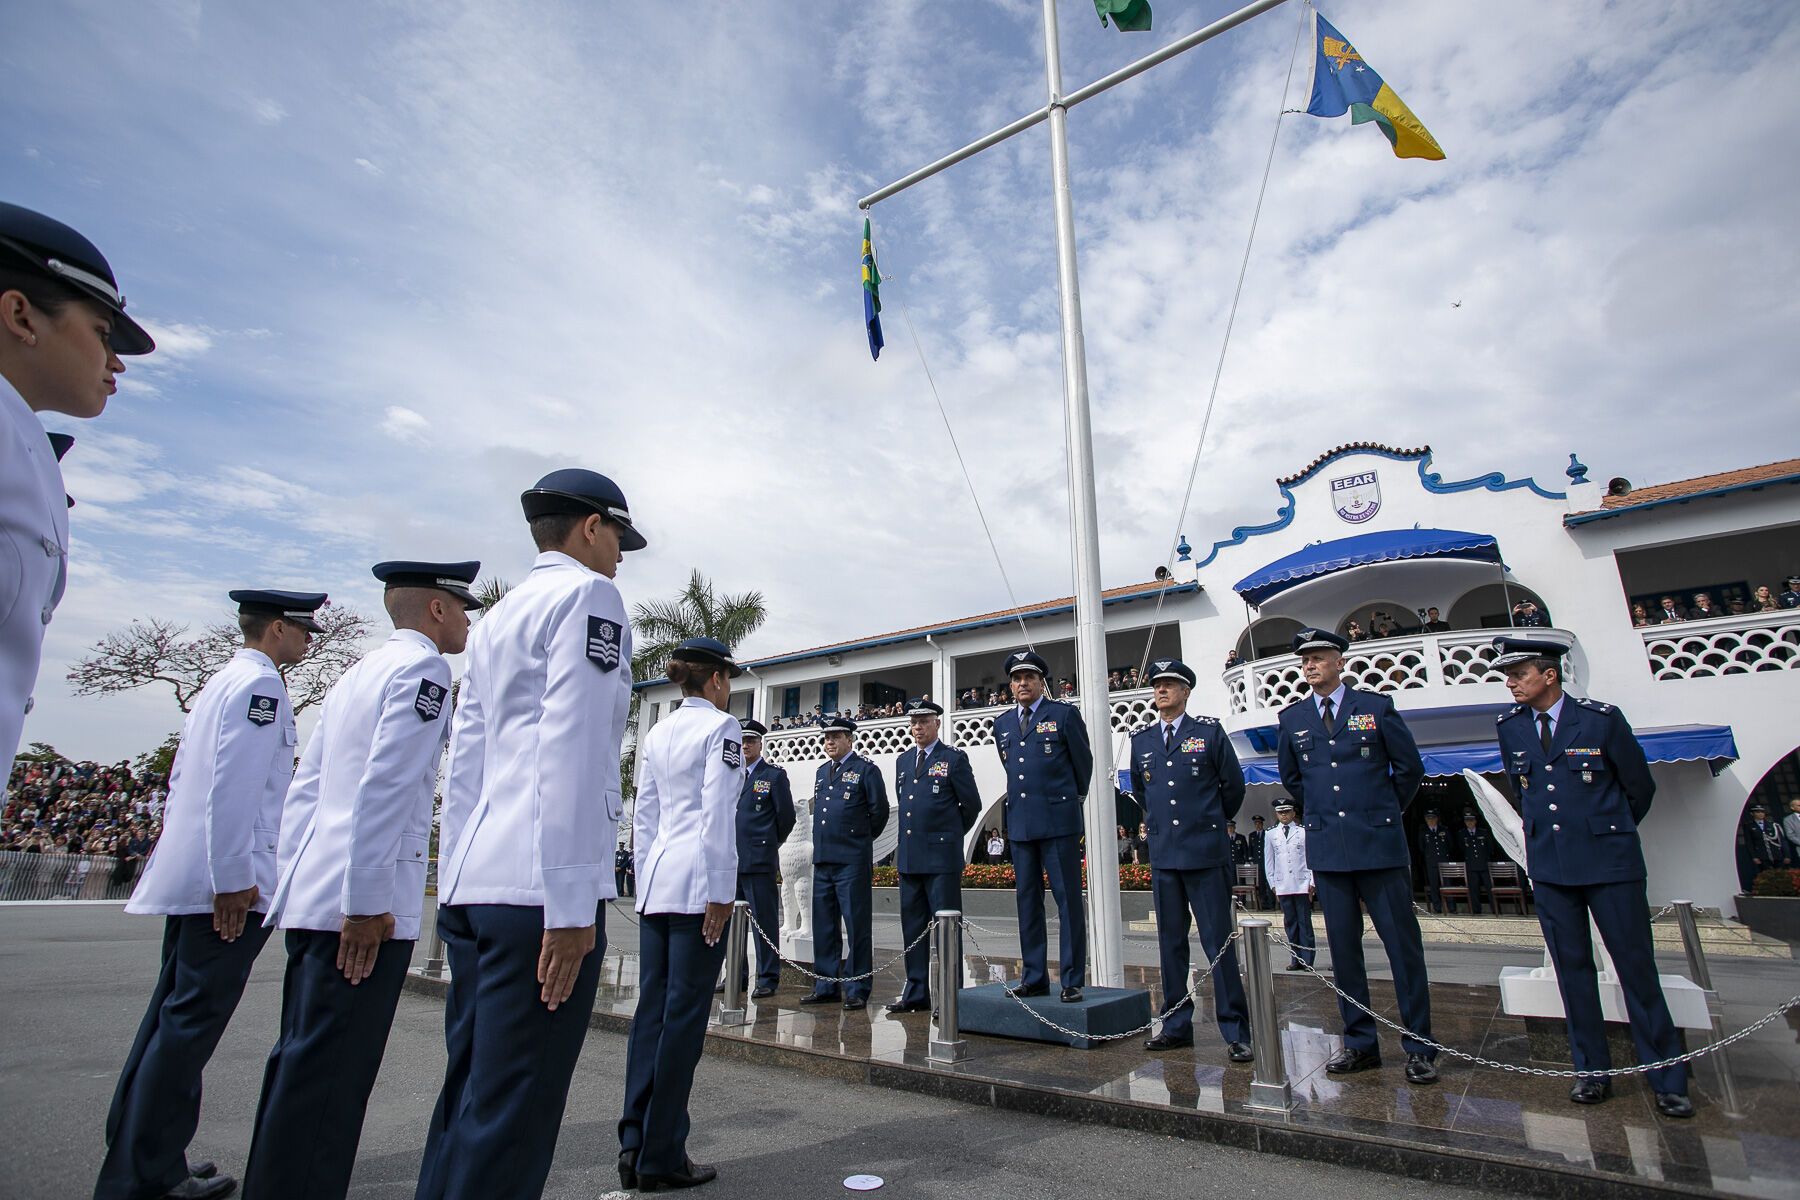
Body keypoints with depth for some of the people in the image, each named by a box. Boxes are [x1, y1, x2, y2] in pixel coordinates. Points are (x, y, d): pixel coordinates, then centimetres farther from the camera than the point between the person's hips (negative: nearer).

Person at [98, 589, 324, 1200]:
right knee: (191, 1024, -4)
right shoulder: (260, 682, -11)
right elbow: (234, 786, -20)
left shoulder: (218, 683, 20)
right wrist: (234, 878, -19)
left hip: (188, 880, 10)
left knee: (172, 1017, 15)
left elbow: (182, 781, 23)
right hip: (227, 883, -10)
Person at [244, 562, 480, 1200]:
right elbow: (385, 784, -20)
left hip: (312, 898, 10)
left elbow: (303, 789, 19)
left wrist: (297, 884, 22)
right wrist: (366, 903, -19)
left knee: (300, 1063, 18)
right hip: (361, 906, -10)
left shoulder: (357, 672, 18)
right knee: (328, 1075, -2)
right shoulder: (422, 667, -10)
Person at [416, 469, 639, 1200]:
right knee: (510, 1112, -1)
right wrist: (571, 904, -17)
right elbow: (571, 751, -16)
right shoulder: (587, 595, -6)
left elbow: (463, 761, 19)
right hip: (537, 890, -9)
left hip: (473, 888, 9)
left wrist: (455, 883, 22)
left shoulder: (496, 618, 20)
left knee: (468, 1096, 18)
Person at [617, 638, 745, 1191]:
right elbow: (718, 814, -15)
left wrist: (651, 874, 21)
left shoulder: (657, 732, 14)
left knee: (652, 1008, 11)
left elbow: (644, 814, 16)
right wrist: (721, 891, -13)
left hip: (657, 881, 8)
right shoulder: (721, 727, -8)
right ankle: (662, 1157, 10)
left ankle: (635, 1145, 18)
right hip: (697, 880, -7)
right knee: (684, 1015, 0)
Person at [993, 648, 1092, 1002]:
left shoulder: (1065, 715, -1)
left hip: (1058, 820, -5)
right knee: (1027, 901, 9)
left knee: (1068, 901, -1)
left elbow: (1084, 764, 7)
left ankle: (1072, 981, 8)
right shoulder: (1002, 724, 13)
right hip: (1020, 823, 5)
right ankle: (1033, 978, 18)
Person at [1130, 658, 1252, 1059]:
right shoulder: (1141, 739, 9)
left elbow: (1233, 785, 6)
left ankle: (1236, 1032, 10)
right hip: (1163, 853, 4)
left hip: (1205, 852, -4)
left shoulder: (1209, 731, -2)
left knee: (1218, 941, 0)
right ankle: (1176, 1025, 21)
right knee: (1170, 942, 10)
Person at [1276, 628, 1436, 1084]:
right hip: (1327, 848, 3)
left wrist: (1382, 813, 13)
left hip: (1379, 844, -2)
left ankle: (1419, 1047, 14)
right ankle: (1360, 1043, 19)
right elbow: (1290, 778, 21)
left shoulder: (1376, 706, 1)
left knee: (1404, 944, 1)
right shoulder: (1292, 718, 8)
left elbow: (1410, 768, 8)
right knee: (1342, 947, 8)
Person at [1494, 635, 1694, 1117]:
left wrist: (1609, 832, 14)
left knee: (1637, 968, 3)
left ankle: (1667, 1081, 16)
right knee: (1572, 969, 9)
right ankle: (1592, 1072, 19)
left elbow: (1640, 786, 5)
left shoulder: (1602, 719, -8)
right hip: (1549, 868, 3)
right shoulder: (1510, 727, 3)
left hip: (1610, 863, -3)